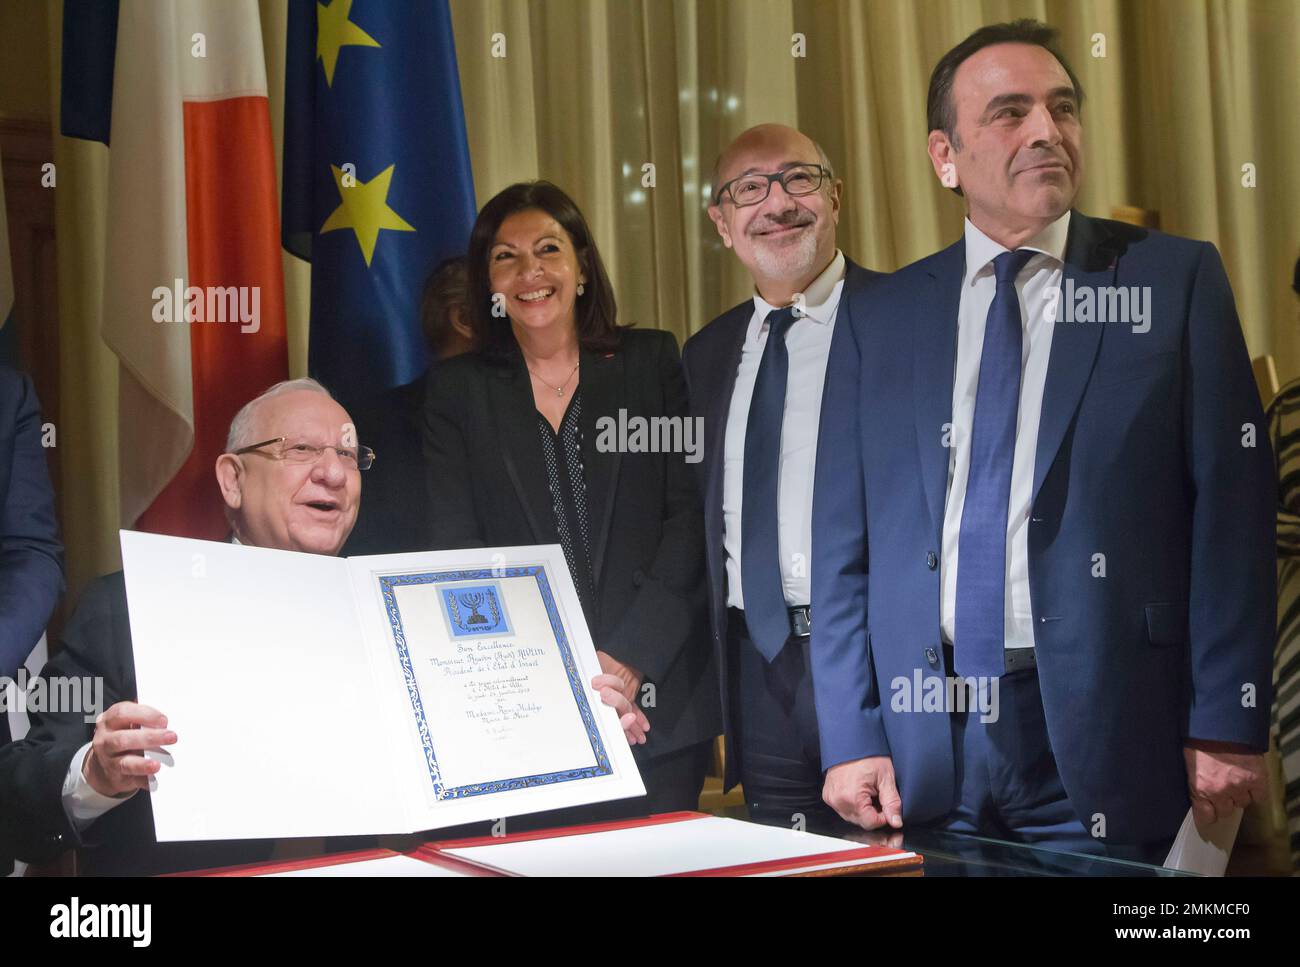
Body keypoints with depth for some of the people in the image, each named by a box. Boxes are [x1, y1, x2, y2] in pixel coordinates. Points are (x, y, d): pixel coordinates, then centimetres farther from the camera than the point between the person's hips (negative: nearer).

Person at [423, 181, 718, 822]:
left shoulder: (652, 362, 7)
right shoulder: (458, 390, 8)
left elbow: (691, 516, -1)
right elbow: (456, 554, 1)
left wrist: (633, 656, -13)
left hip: (660, 703, 0)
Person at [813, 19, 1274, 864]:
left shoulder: (1175, 281, 3)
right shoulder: (881, 320, 9)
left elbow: (1231, 508, -2)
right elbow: (843, 546, 7)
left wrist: (1228, 724, -8)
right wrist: (851, 740, 0)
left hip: (1106, 738, -2)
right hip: (924, 748, 2)